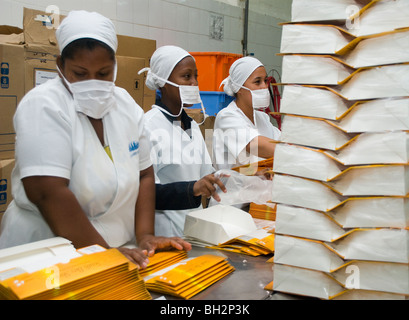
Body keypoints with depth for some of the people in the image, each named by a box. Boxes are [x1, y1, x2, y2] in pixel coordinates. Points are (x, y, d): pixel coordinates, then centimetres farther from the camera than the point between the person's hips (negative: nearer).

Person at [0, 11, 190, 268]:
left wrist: (145, 236, -5)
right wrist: (104, 252, -20)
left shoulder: (125, 104, 5)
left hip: (119, 248, 4)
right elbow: (48, 193, -21)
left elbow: (144, 175, 6)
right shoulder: (44, 106, -13)